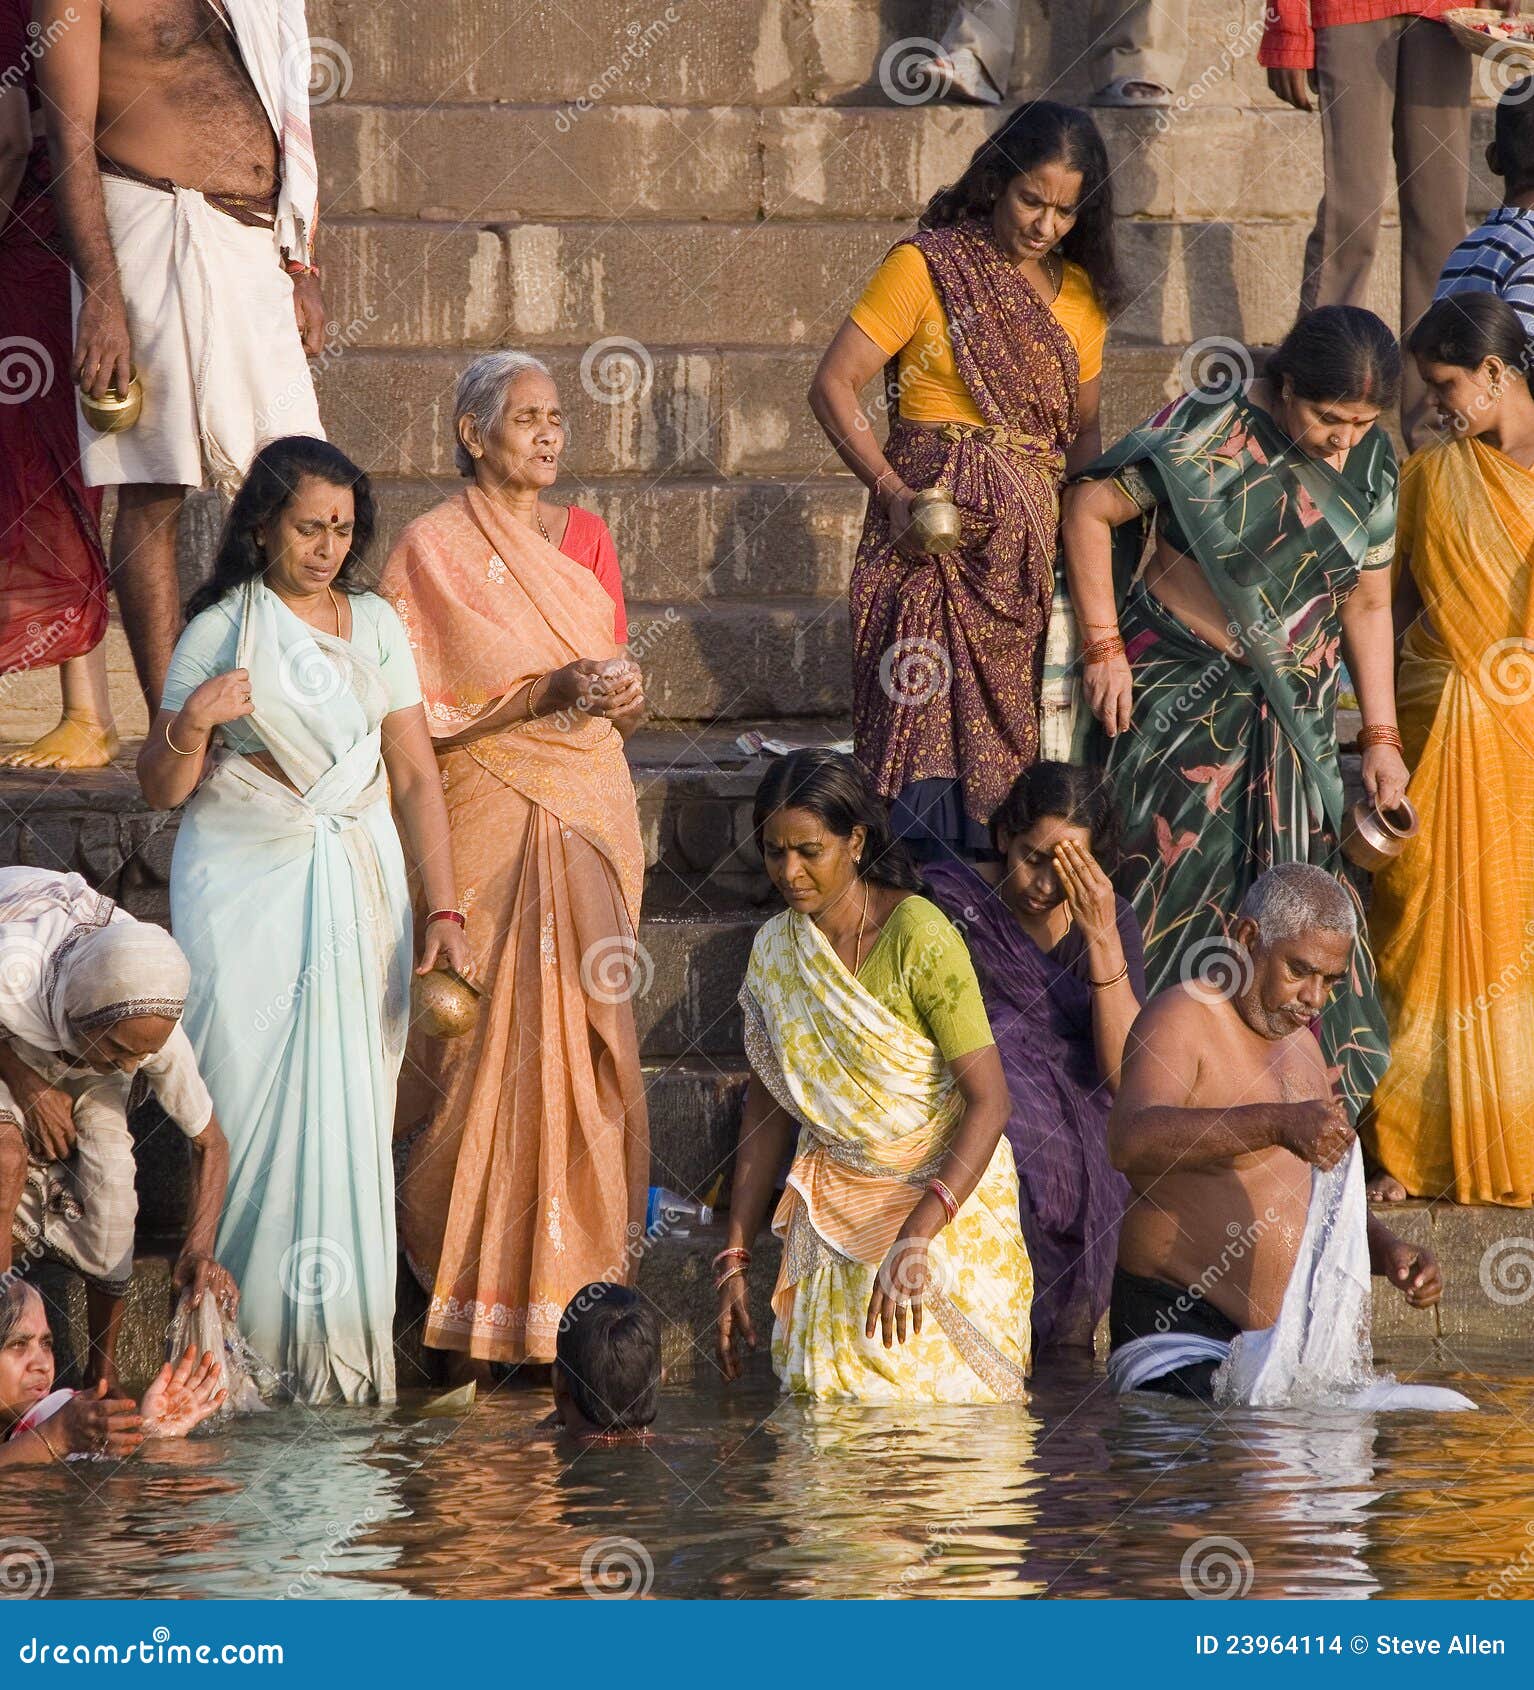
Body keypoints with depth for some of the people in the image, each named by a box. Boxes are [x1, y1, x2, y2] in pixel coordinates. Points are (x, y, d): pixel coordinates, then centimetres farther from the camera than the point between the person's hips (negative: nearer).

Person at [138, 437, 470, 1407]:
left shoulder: (374, 625, 9)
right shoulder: (220, 632, 1)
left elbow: (415, 777, 7)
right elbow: (163, 791, 2)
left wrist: (444, 909, -1)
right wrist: (189, 725, -19)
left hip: (356, 886, 2)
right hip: (244, 889, -2)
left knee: (348, 1108, -3)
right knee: (246, 1099, -9)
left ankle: (342, 1342, 0)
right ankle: (242, 1340, -5)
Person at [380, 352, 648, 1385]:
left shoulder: (586, 542, 15)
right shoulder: (434, 551, -1)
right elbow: (425, 708, -7)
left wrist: (626, 696, -4)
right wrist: (552, 689, -14)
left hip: (591, 813, 5)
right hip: (491, 821, -5)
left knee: (586, 1037, -3)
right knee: (497, 1040, -13)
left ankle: (579, 1286, 2)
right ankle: (481, 1309, -11)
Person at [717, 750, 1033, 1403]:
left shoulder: (919, 936, -18)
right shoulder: (775, 950, 0)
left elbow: (989, 1100, -20)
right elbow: (767, 1106, 8)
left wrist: (916, 1237, -30)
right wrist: (733, 1261, 4)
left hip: (946, 1198, -5)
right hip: (836, 1210, 5)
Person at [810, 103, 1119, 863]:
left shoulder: (1080, 294, 15)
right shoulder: (928, 265, -1)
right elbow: (832, 386, -4)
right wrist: (894, 493, -16)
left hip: (1032, 542, 5)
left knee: (1011, 733, 2)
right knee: (932, 734, -14)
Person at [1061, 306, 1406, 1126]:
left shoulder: (1369, 463, 0)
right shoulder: (1210, 435, -16)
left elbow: (1368, 604, 7)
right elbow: (1089, 508, -10)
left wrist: (1381, 735, 4)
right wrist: (1103, 646, -11)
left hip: (1291, 709, 4)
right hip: (1185, 695, -4)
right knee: (1184, 877, -6)